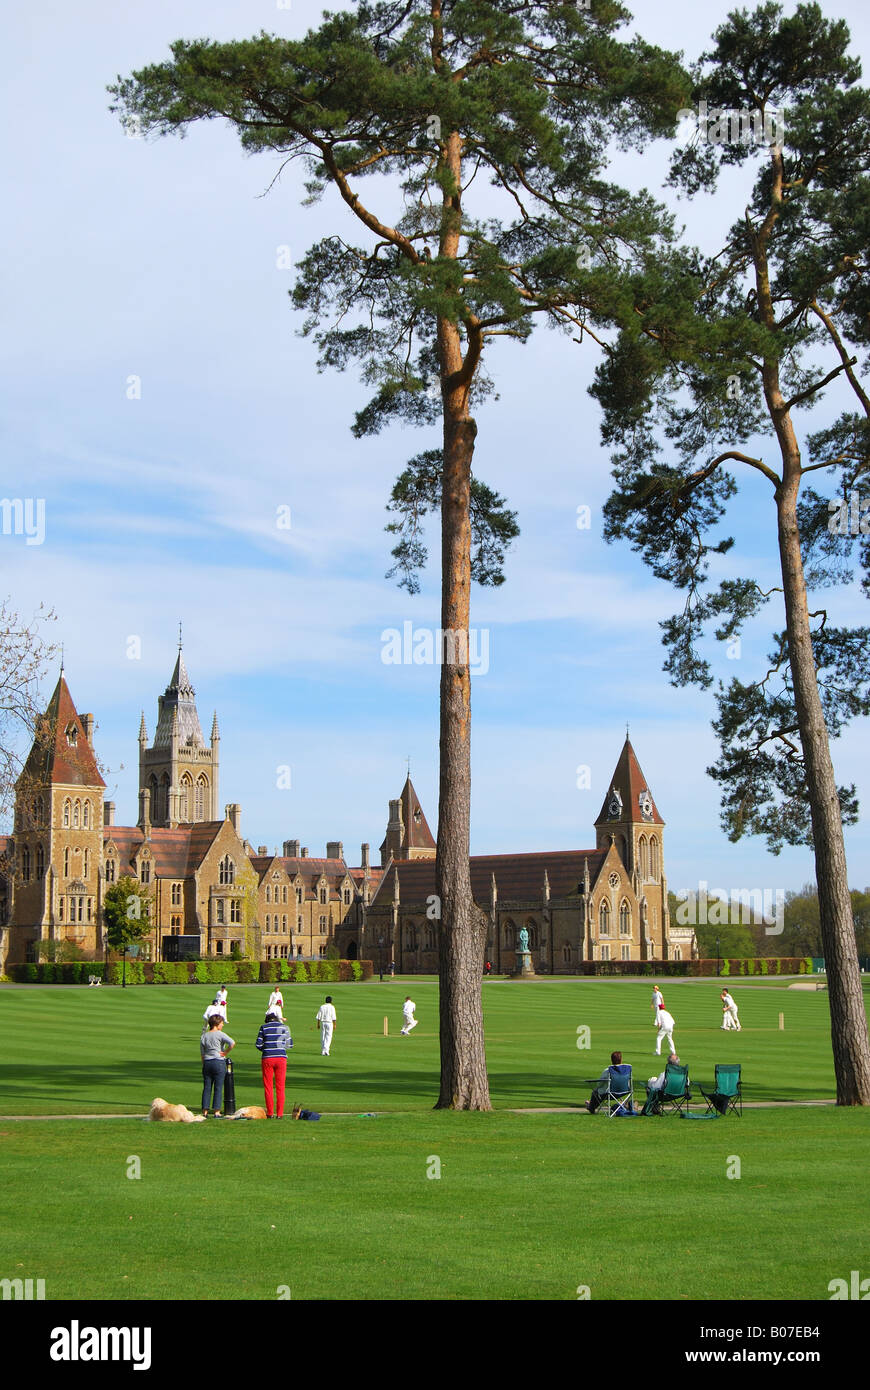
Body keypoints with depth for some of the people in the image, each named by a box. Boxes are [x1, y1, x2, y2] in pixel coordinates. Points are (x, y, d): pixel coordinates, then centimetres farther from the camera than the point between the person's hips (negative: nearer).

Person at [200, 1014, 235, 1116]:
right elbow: (232, 1043, -23)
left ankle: (205, 1111, 10)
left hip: (207, 1062, 5)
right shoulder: (220, 1034, -7)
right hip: (219, 1062, -5)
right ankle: (217, 1112, -1)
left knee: (206, 1088, 9)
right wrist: (225, 1053, -9)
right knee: (218, 1088, 0)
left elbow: (202, 1053, 11)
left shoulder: (204, 1036, 9)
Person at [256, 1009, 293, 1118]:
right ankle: (279, 1114, 5)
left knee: (268, 1087, 8)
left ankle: (270, 1113, 7)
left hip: (267, 1059, -1)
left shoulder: (264, 1027, 0)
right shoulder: (284, 1027, 3)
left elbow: (258, 1045, -1)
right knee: (280, 1087, 7)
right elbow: (290, 1044, 6)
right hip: (281, 1057, 1)